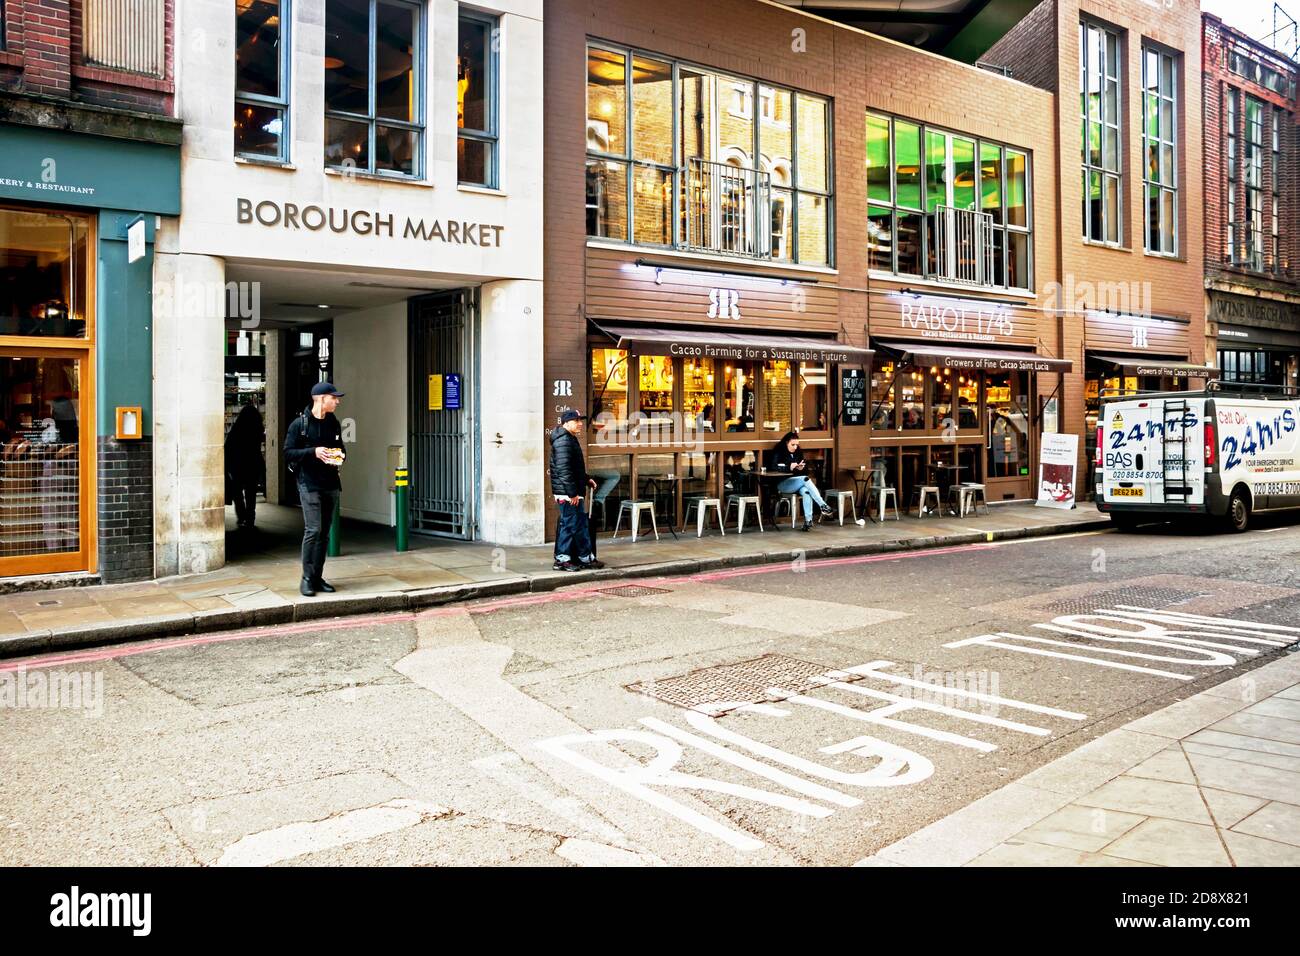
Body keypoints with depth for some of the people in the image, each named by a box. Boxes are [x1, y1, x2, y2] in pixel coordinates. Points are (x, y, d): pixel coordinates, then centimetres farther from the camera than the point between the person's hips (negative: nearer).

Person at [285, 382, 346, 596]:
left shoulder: (333, 423, 12)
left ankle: (318, 577, 14)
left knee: (324, 533, 7)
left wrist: (340, 456, 1)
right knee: (313, 530, -12)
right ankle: (307, 579, -3)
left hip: (331, 484, 6)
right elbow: (288, 453, -6)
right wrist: (313, 452, -19)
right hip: (309, 484, -6)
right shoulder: (300, 424, -5)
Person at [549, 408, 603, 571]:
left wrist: (586, 479, 21)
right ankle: (586, 558, 5)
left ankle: (562, 559, 16)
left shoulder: (570, 439, 19)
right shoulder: (564, 441, -16)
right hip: (568, 493, -11)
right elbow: (564, 470, -23)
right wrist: (573, 493, -24)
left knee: (567, 524, 12)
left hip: (568, 492, 11)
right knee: (579, 525, -3)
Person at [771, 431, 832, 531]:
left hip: (797, 483, 5)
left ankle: (808, 520, -39)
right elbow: (774, 466, -17)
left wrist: (802, 468, -12)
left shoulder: (798, 453, 15)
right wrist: (789, 467, -31)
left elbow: (806, 470, 13)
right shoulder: (779, 452, 0)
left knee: (806, 491, -32)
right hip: (783, 483, -5)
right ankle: (823, 505, -38)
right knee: (805, 479, -31)